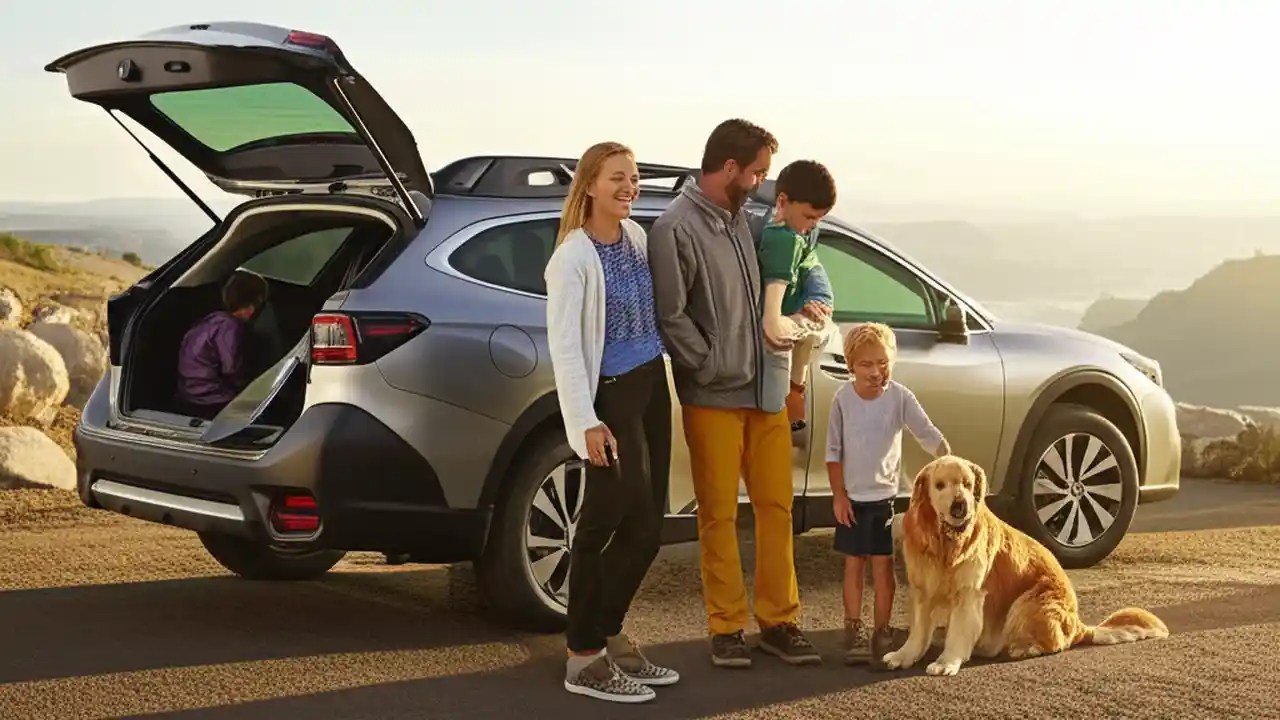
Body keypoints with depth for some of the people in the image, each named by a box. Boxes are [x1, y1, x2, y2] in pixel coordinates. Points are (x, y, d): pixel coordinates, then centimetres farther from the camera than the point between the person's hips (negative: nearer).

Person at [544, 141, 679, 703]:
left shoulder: (636, 235, 7)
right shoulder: (573, 257, -15)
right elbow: (563, 346, -18)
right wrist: (587, 422, -21)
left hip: (651, 387, 8)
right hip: (612, 396, -8)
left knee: (645, 525, 9)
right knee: (636, 525, -7)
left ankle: (606, 636, 22)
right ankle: (585, 657, 1)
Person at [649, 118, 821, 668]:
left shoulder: (740, 216, 9)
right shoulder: (676, 228, -13)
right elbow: (670, 316, -15)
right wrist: (715, 368, -13)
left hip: (766, 390, 7)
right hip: (713, 397, -7)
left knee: (776, 505, 9)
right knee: (719, 514, 3)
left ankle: (778, 620, 18)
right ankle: (727, 627, 12)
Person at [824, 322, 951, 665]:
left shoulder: (900, 397, -8)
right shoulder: (843, 398, -6)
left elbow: (928, 434, -11)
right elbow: (834, 451, -1)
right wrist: (839, 495, -4)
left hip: (884, 495, 0)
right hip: (851, 497, 1)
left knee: (883, 563, 3)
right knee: (854, 563, 6)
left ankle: (881, 630, 13)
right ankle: (854, 630, 14)